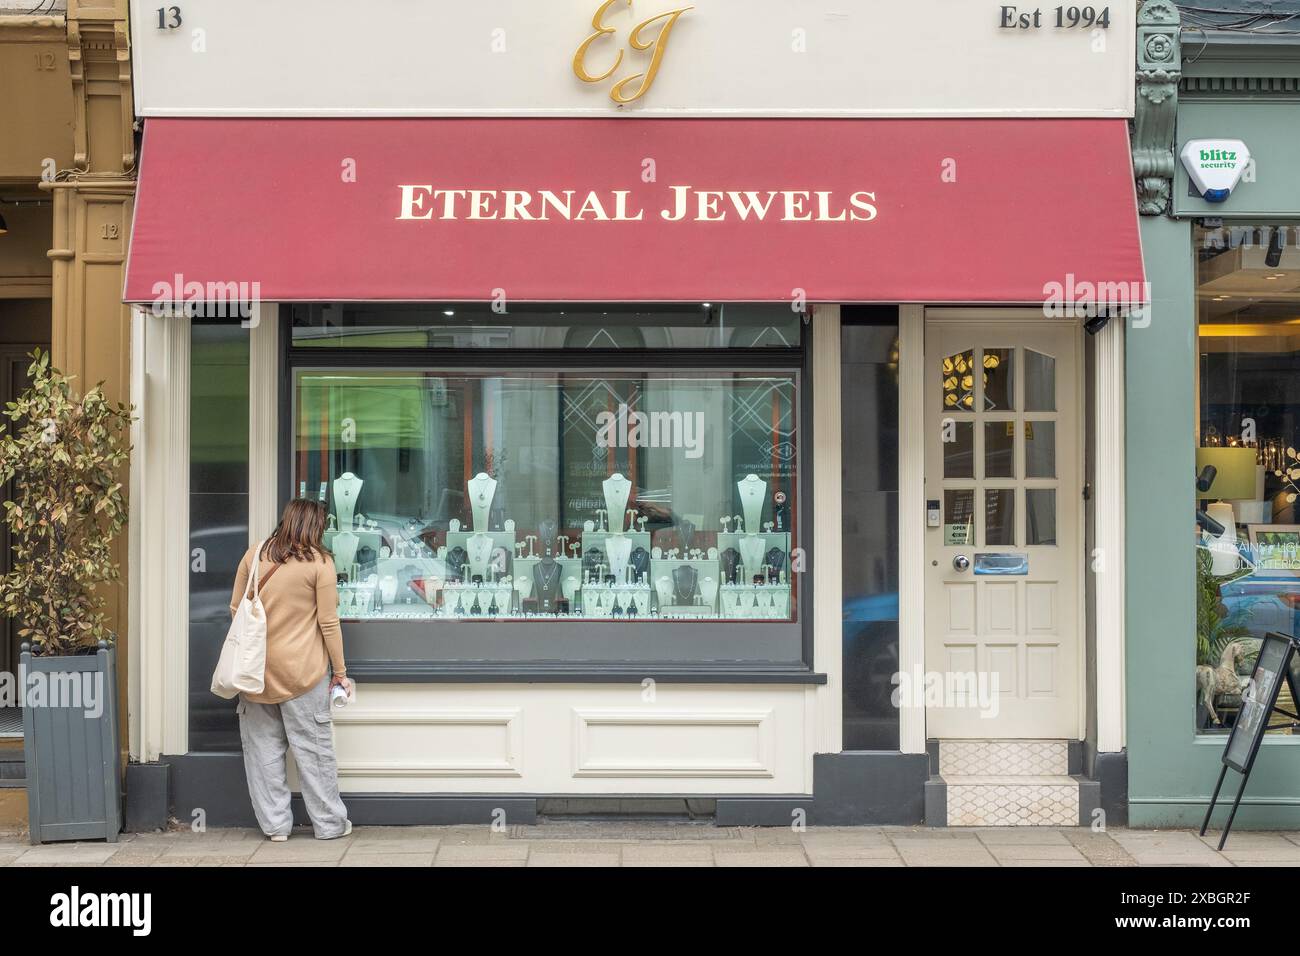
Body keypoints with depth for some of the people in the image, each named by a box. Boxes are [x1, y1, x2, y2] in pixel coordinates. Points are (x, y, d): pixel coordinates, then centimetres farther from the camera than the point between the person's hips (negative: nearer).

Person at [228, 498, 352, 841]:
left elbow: (236, 609, 10)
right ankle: (329, 823, 14)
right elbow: (328, 622, -6)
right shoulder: (319, 562, -7)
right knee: (313, 748, 6)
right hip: (302, 670, -3)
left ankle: (275, 825, 16)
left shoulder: (254, 555, 4)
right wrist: (340, 670, 2)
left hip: (256, 668, 3)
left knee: (263, 748, 11)